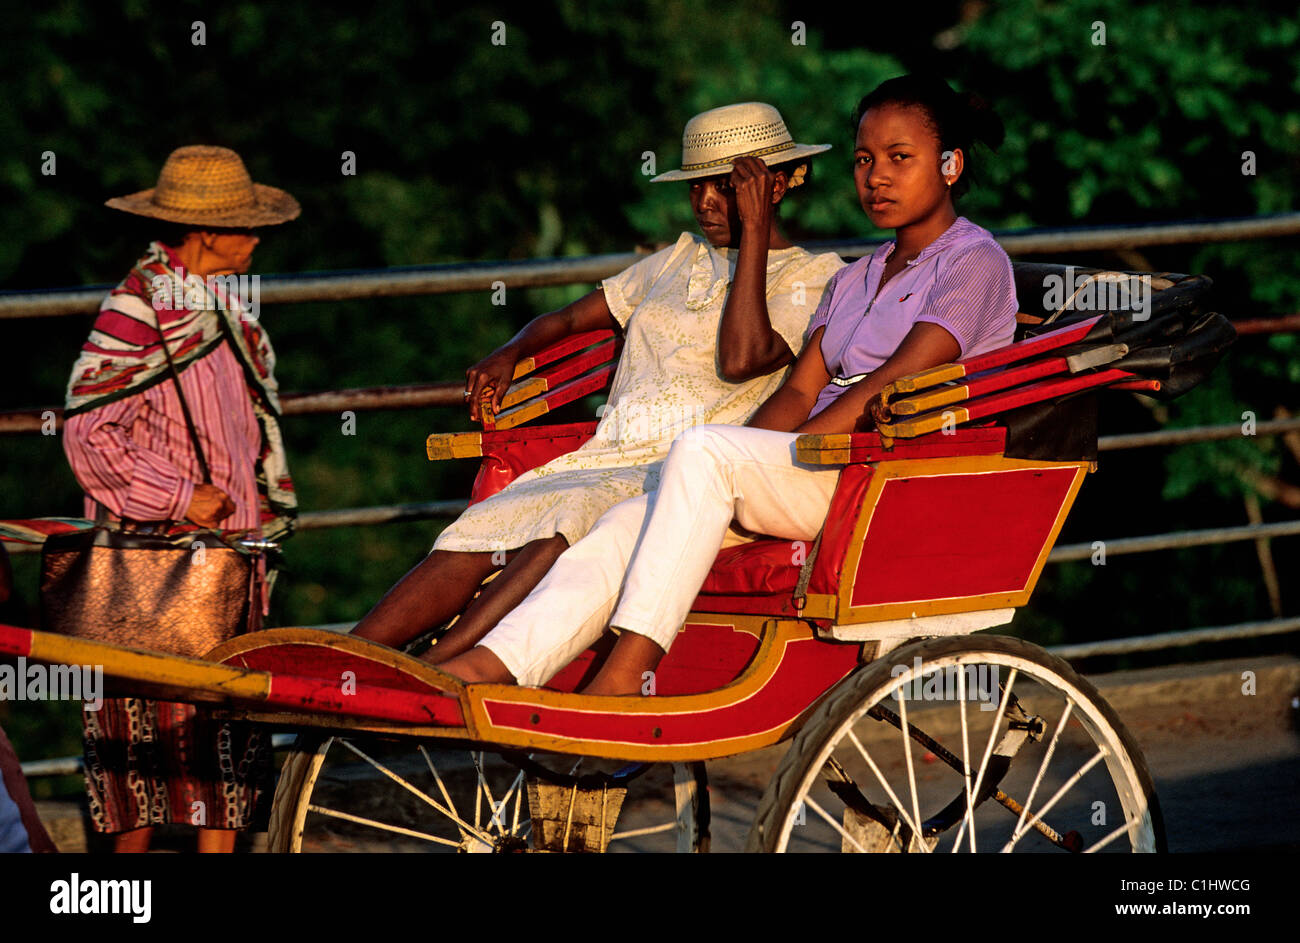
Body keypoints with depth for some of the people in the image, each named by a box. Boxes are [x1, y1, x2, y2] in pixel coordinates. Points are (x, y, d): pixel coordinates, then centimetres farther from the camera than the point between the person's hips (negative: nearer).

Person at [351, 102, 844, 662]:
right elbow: (569, 319, 33)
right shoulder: (679, 261, 26)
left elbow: (741, 359, -12)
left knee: (565, 526, -35)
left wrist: (755, 231, -9)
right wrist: (510, 354, 12)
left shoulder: (812, 276, 6)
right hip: (606, 458, 6)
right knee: (475, 537, -20)